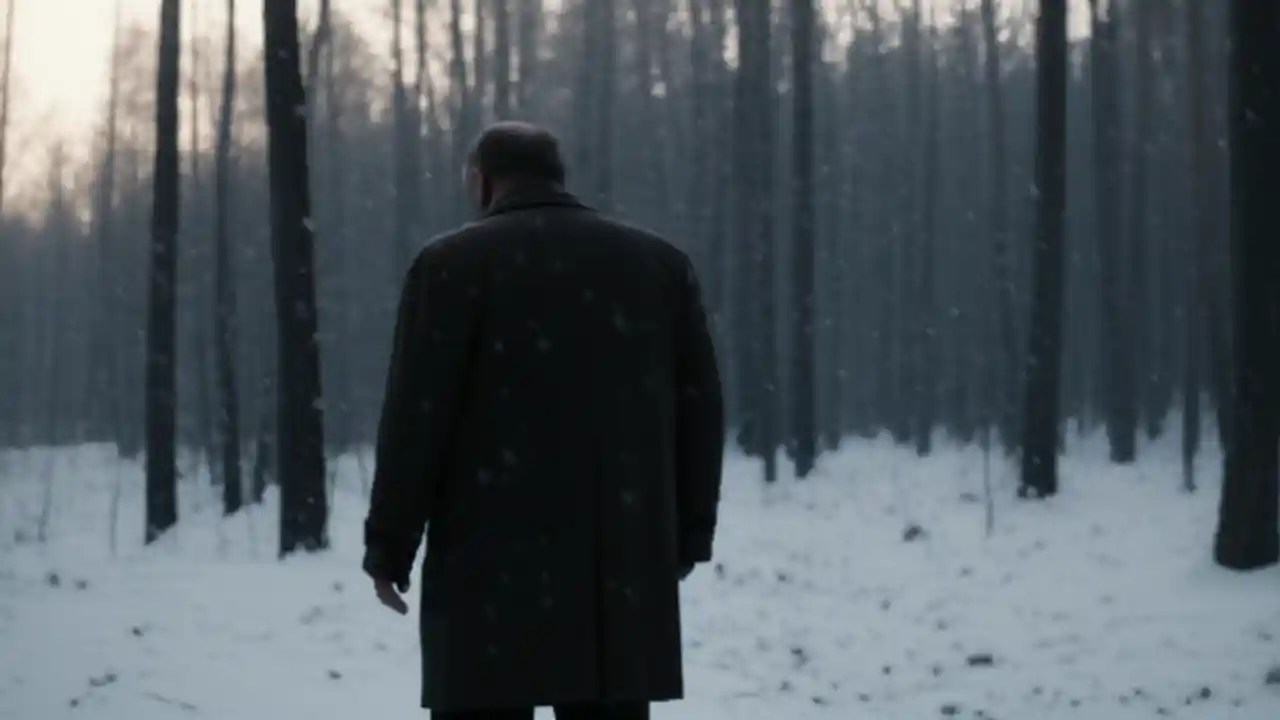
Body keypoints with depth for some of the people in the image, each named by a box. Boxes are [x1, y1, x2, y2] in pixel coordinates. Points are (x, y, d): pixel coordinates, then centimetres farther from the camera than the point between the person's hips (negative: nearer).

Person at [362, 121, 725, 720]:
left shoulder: (452, 264, -3)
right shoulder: (660, 263, 11)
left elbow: (417, 417, -8)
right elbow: (699, 408, 10)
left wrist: (388, 548, -1)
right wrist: (686, 534, 19)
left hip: (496, 564, -4)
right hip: (623, 565, 4)